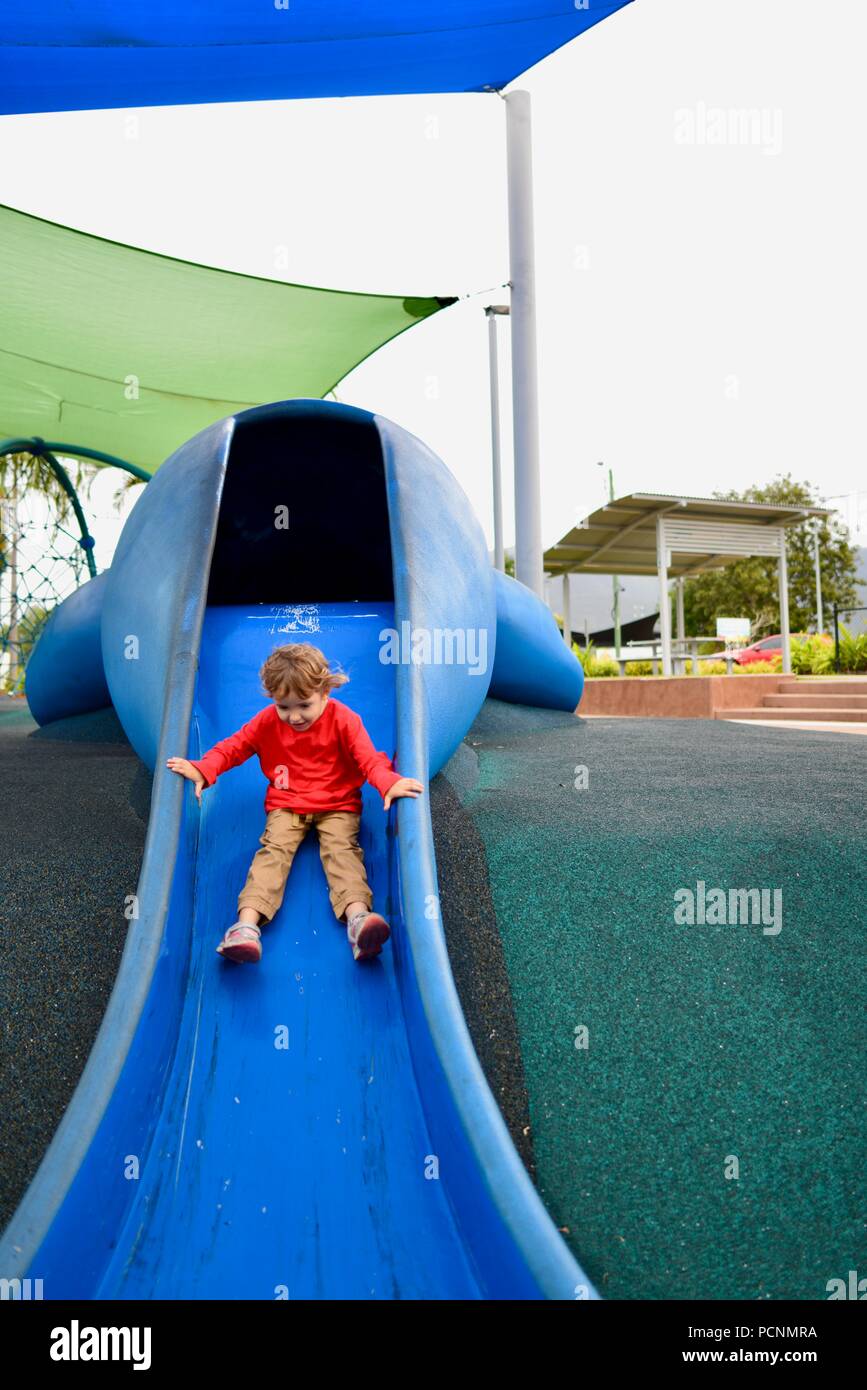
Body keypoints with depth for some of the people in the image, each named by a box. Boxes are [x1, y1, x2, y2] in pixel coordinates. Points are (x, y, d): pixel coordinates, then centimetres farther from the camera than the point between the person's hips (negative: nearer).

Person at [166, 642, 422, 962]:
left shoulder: (344, 720, -9)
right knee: (273, 849, -20)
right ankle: (247, 924, -37)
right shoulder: (267, 721, -1)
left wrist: (388, 782, -38)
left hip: (338, 805, -2)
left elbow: (369, 758, -16)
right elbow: (233, 746, 4)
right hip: (286, 805, 2)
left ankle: (358, 917, -46)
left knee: (342, 848, -24)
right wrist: (202, 769, -14)